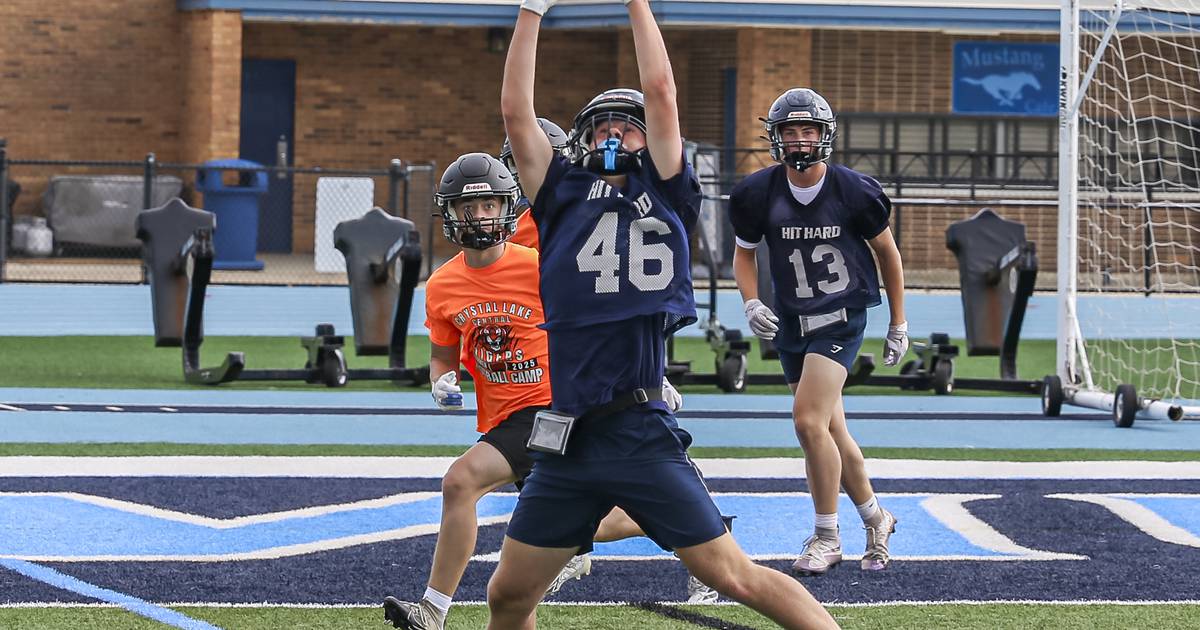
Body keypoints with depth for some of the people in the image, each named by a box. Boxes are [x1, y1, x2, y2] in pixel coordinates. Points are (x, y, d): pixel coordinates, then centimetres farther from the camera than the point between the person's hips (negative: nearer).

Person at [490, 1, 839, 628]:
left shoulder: (664, 196, 8)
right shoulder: (563, 197, 14)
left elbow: (659, 91, 2)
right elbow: (515, 108, 8)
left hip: (644, 436, -3)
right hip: (565, 443, 3)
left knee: (734, 576, -4)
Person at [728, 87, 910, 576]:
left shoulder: (853, 191, -11)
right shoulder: (758, 194, -5)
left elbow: (886, 251, 4)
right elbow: (744, 251, 12)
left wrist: (899, 325, 8)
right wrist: (751, 302, -7)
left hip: (841, 318, -4)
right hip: (791, 323, 4)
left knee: (809, 421, -18)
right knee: (831, 432, 9)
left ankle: (827, 536, -5)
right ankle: (875, 518, 31)